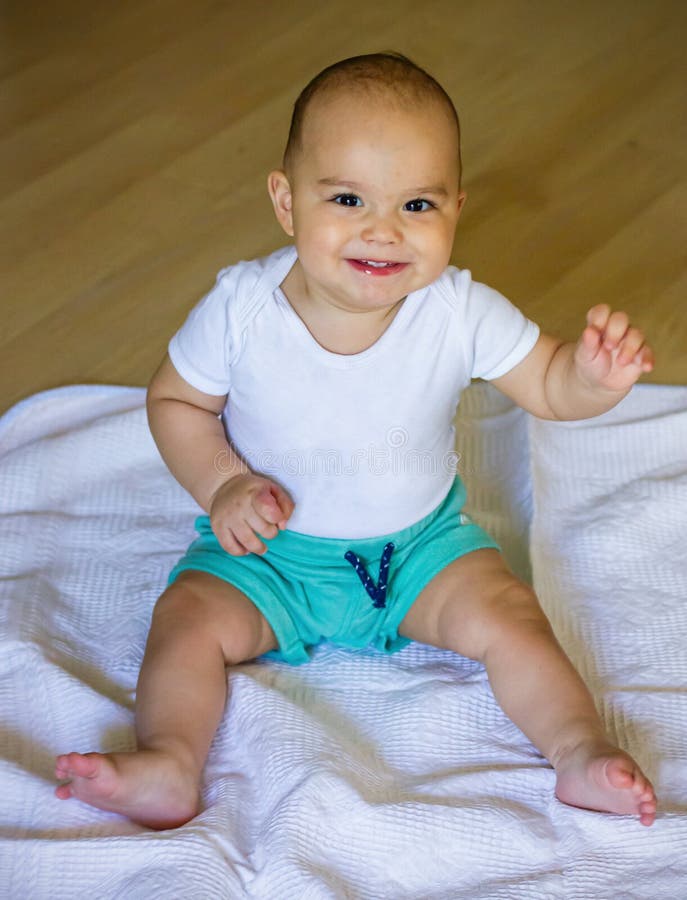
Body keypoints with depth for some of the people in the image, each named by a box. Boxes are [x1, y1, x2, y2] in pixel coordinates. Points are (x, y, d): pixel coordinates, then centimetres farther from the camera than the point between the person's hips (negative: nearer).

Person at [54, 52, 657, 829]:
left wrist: (596, 374, -34)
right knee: (192, 617, -20)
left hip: (419, 541, 1)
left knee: (506, 614, -15)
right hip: (269, 549, 0)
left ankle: (579, 749, -5)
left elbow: (549, 390, -11)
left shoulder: (461, 313, -19)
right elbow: (174, 399, -5)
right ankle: (168, 765, -18)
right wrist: (222, 484, -20)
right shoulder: (240, 308, -21)